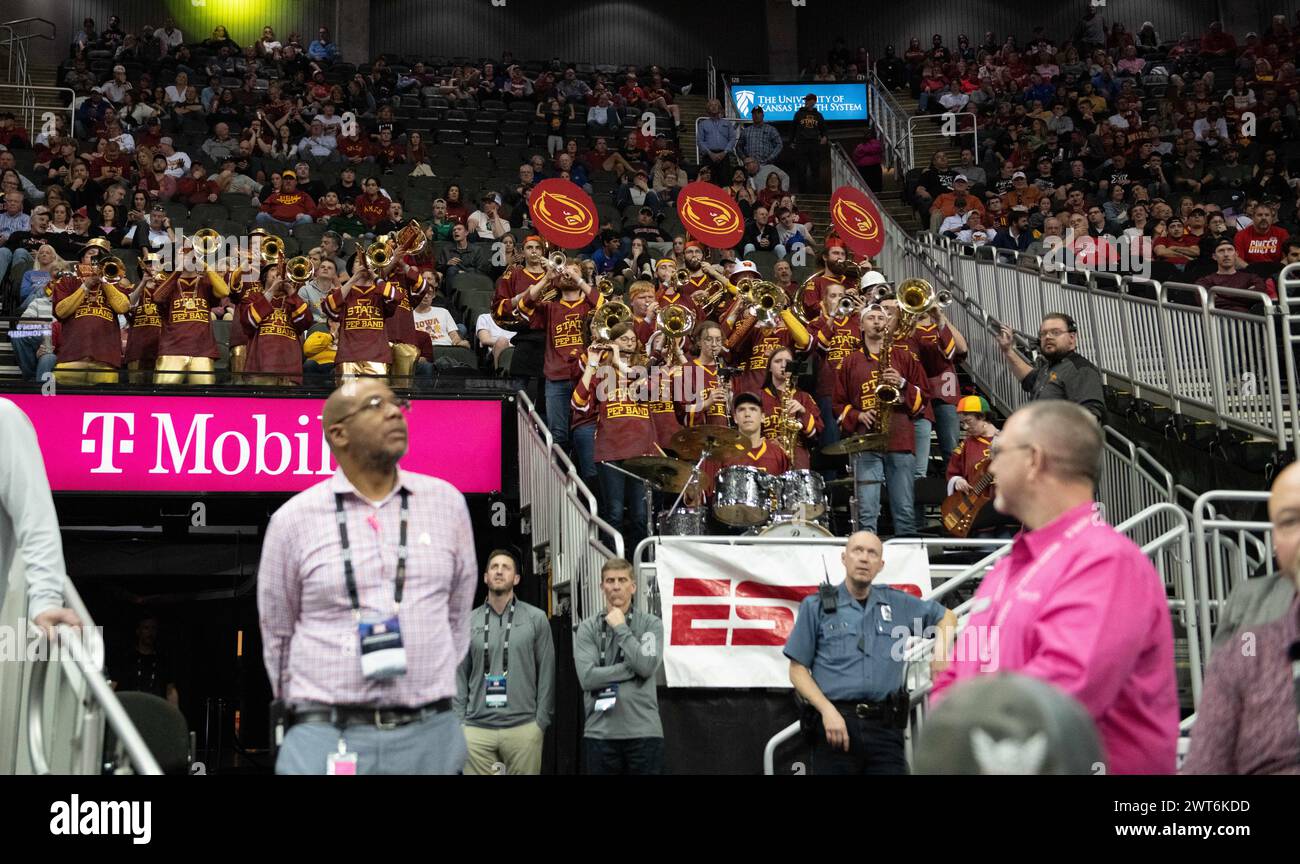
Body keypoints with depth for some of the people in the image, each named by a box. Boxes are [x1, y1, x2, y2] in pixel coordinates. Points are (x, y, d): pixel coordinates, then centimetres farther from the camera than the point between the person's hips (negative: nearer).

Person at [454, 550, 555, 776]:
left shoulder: (536, 618, 4)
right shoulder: (468, 621, 8)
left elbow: (547, 672, 3)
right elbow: (460, 675, 9)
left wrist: (542, 721, -2)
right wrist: (459, 723, 2)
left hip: (523, 727, -1)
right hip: (476, 728, 1)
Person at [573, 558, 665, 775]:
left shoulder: (651, 624, 4)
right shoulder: (587, 628, 4)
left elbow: (647, 666, -13)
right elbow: (587, 677, -8)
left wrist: (621, 628, -6)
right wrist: (633, 667, -9)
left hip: (644, 732, 0)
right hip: (600, 733, 0)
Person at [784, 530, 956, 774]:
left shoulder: (898, 603, 15)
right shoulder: (816, 606, 8)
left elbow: (946, 616, 30)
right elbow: (798, 670, 4)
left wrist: (941, 647, 9)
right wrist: (827, 711, -10)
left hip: (885, 726, 2)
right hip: (835, 721, -2)